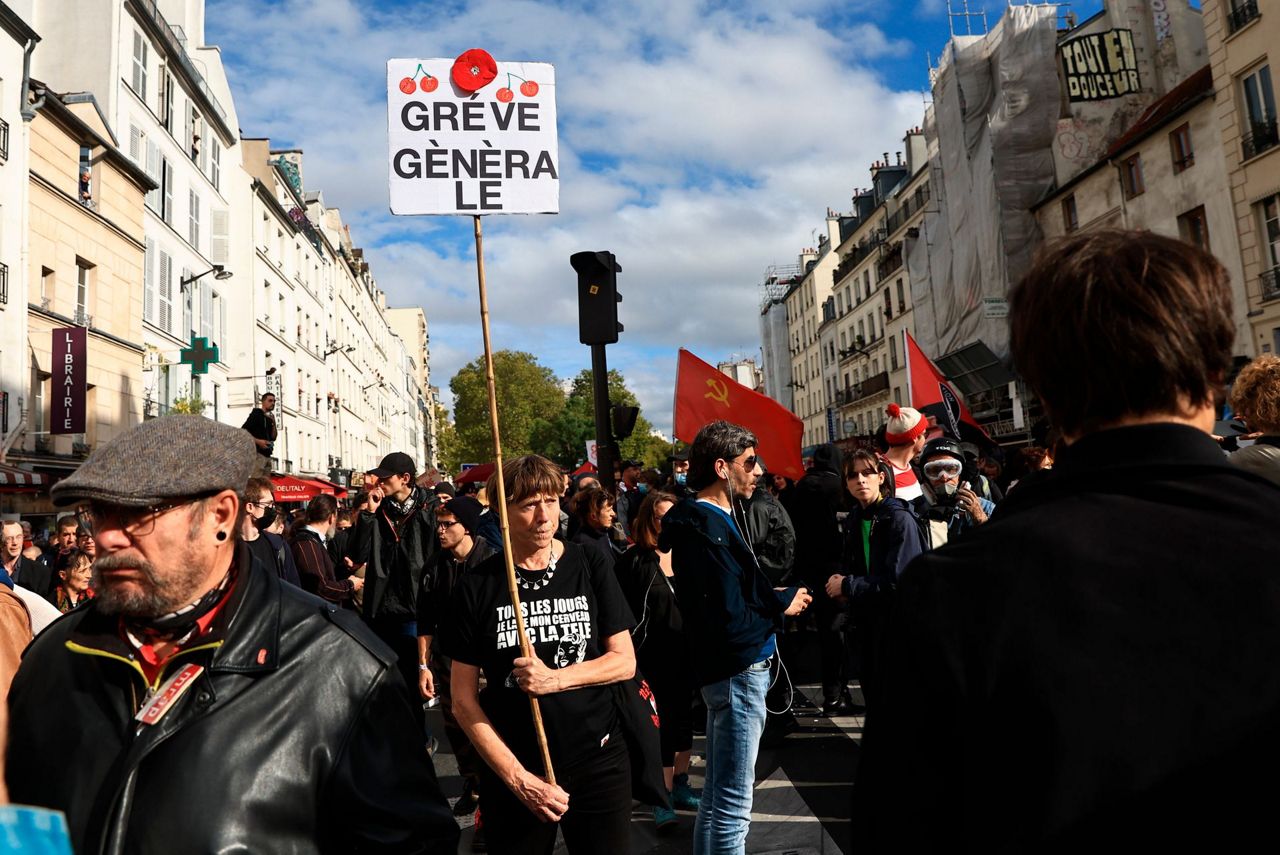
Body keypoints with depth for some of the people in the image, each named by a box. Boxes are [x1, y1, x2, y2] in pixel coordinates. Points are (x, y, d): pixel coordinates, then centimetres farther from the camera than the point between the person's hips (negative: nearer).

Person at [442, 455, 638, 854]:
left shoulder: (589, 567, -3)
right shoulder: (477, 586, -6)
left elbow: (625, 661, -2)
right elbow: (463, 701, -5)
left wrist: (555, 678, -18)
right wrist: (519, 778, -12)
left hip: (598, 762, 1)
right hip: (512, 773, 0)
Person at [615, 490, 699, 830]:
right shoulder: (634, 560, -9)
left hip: (688, 653, 5)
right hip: (653, 656, -5)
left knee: (684, 719, 15)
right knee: (662, 724, 1)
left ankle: (680, 786, 31)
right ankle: (664, 798, 13)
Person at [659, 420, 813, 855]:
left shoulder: (714, 519, 11)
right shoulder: (708, 529, -20)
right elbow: (731, 624, -23)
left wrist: (774, 597, 0)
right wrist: (782, 604, -10)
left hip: (730, 671, 10)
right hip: (738, 672, -10)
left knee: (716, 793, 21)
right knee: (733, 802, 0)